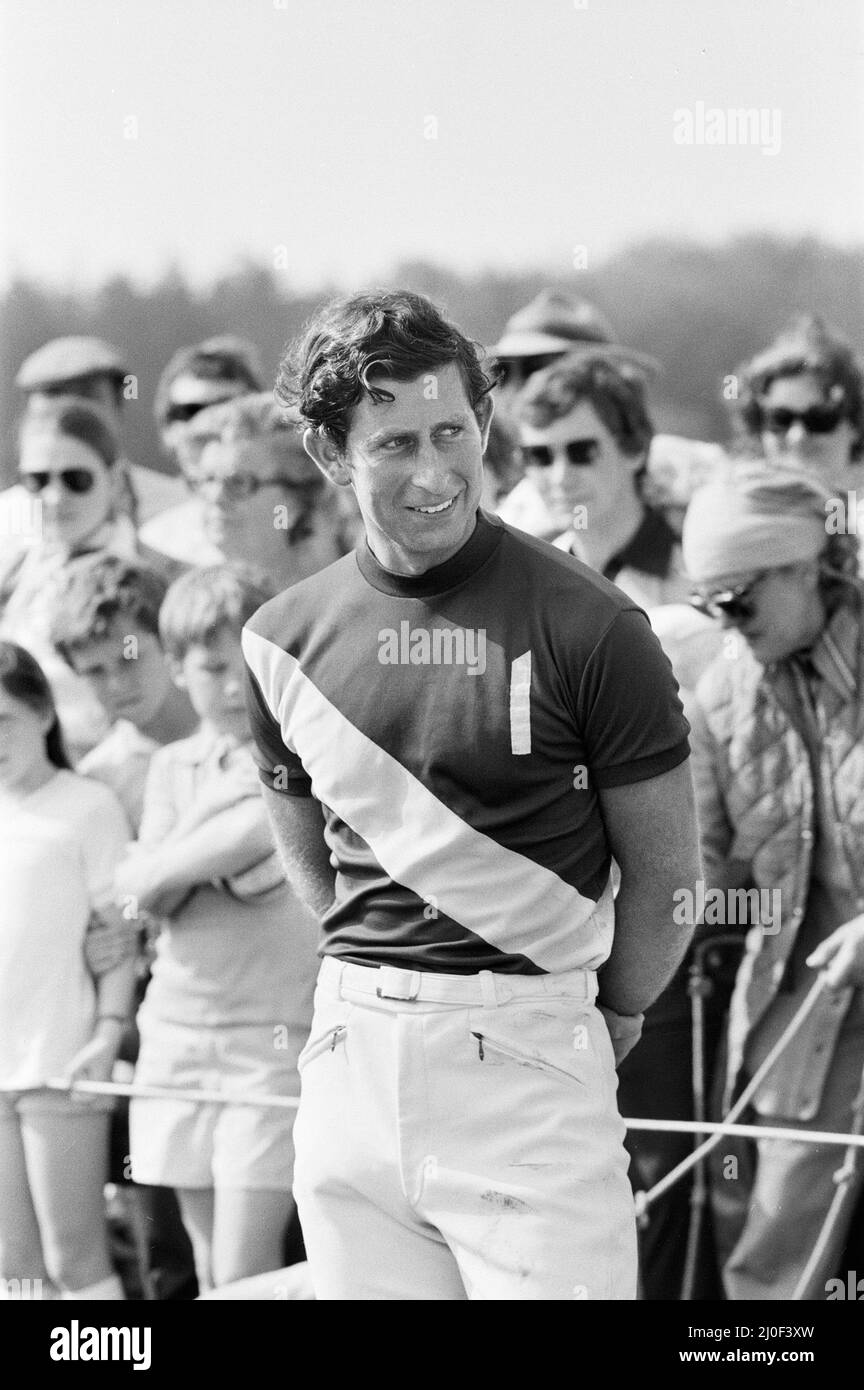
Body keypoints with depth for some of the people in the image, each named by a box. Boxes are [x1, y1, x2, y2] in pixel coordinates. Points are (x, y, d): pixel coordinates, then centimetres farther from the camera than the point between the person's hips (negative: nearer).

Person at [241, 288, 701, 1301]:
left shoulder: (588, 628, -7)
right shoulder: (283, 640, 7)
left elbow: (666, 874, 1)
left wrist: (607, 1021, 10)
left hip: (528, 1055, -4)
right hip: (353, 1057, 4)